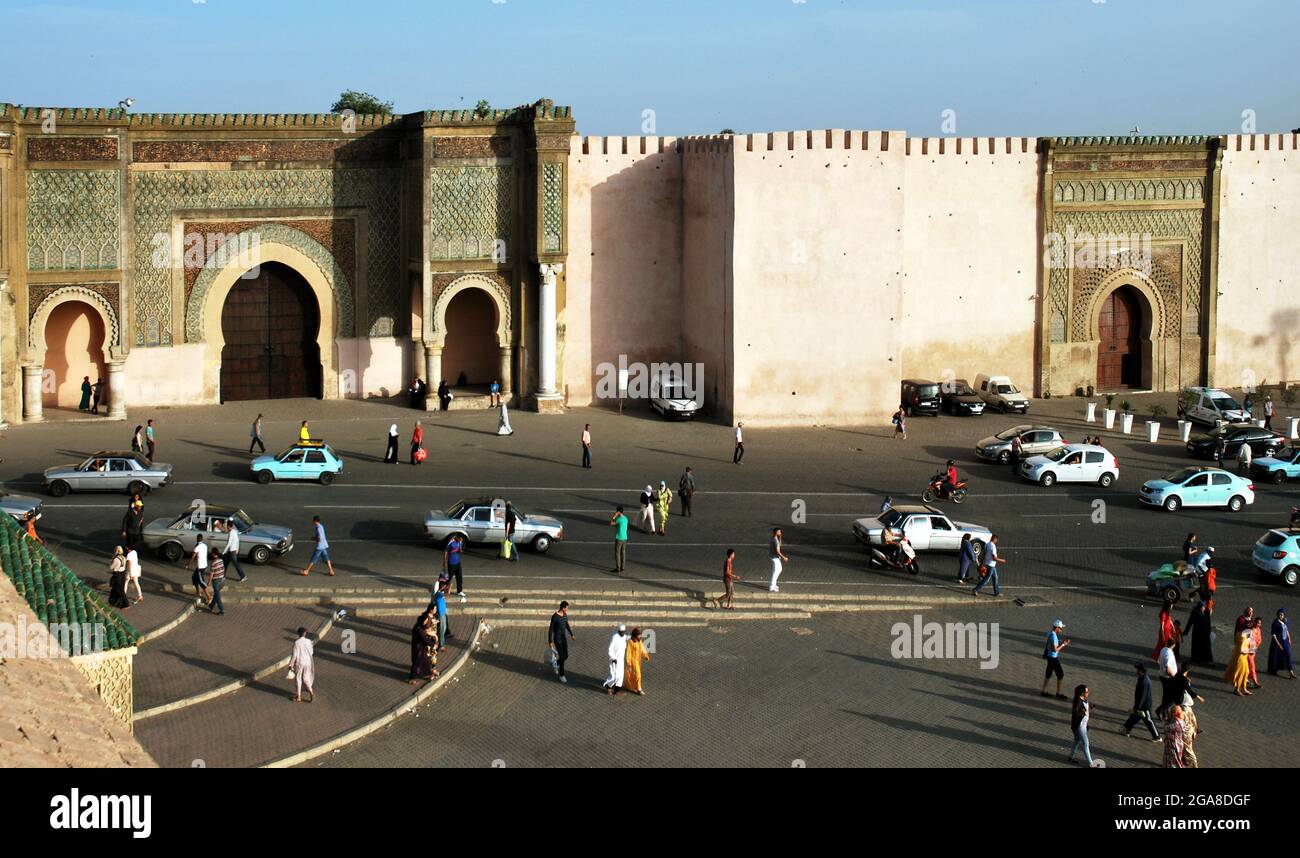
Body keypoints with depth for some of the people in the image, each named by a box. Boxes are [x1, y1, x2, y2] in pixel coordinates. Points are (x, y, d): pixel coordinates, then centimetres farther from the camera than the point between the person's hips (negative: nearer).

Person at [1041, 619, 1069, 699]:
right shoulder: (1053, 636, -24)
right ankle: (1058, 694, 6)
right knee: (1060, 675, 0)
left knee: (1048, 674, 17)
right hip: (1053, 658, -10)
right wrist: (1063, 645, -16)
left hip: (1050, 657, 10)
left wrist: (1062, 642, 7)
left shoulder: (1050, 634, 6)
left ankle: (1043, 691, 24)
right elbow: (1055, 649, -25)